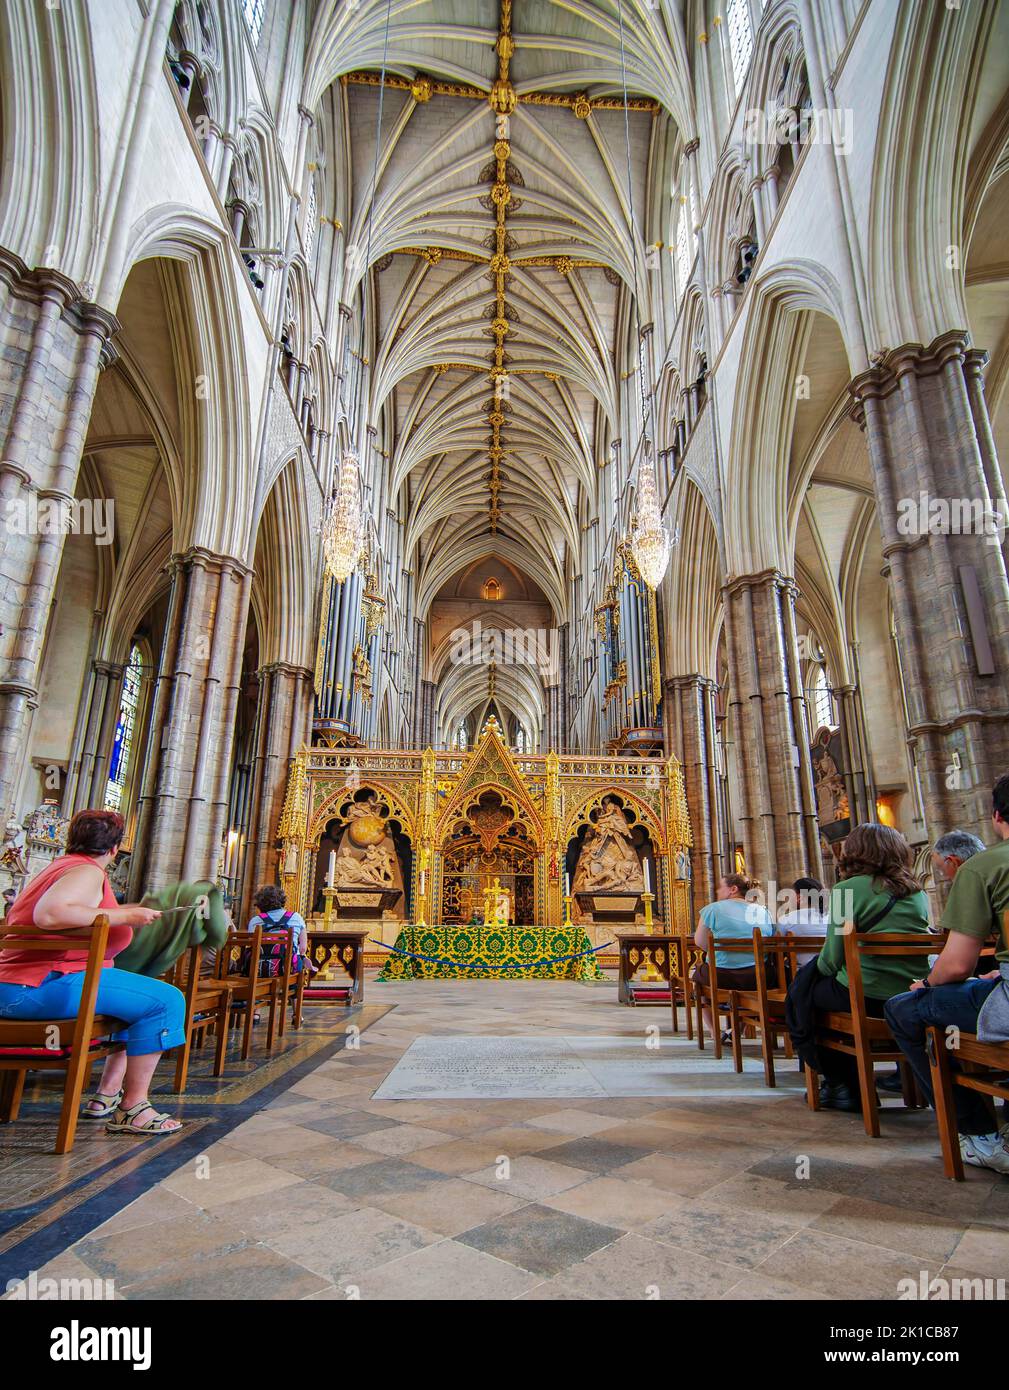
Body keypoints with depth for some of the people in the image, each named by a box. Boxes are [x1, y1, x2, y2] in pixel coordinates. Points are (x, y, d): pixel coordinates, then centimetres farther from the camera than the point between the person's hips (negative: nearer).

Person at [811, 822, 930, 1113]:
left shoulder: (848, 889, -11)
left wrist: (821, 966, 12)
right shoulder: (917, 891, 7)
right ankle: (852, 1085, 28)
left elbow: (832, 958, -12)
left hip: (865, 996, -6)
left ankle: (841, 1086, 23)